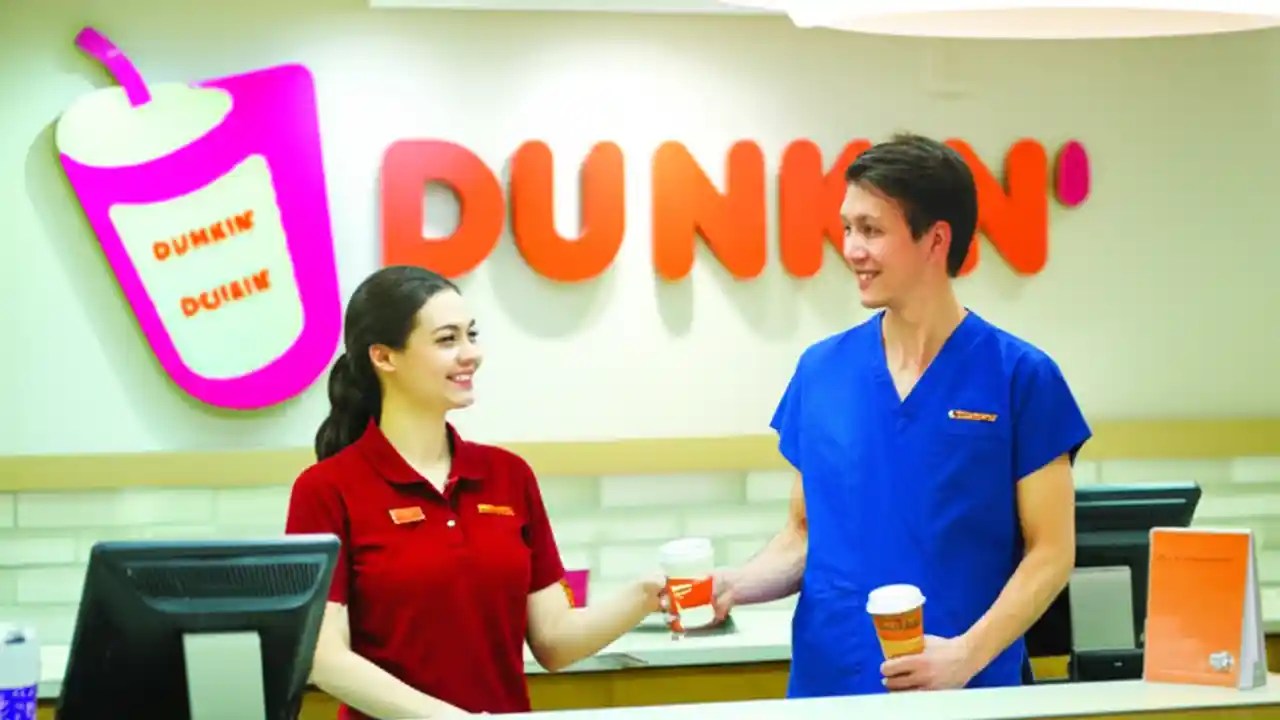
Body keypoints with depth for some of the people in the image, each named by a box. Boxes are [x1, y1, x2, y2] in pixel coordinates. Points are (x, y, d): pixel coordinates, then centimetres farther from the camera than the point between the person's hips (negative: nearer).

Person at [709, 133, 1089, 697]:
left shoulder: (1020, 376, -5)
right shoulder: (820, 370, 5)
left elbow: (1050, 551, -5)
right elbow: (805, 535, 11)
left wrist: (967, 654, -17)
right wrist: (734, 586, -7)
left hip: (964, 694, -3)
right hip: (827, 685, 3)